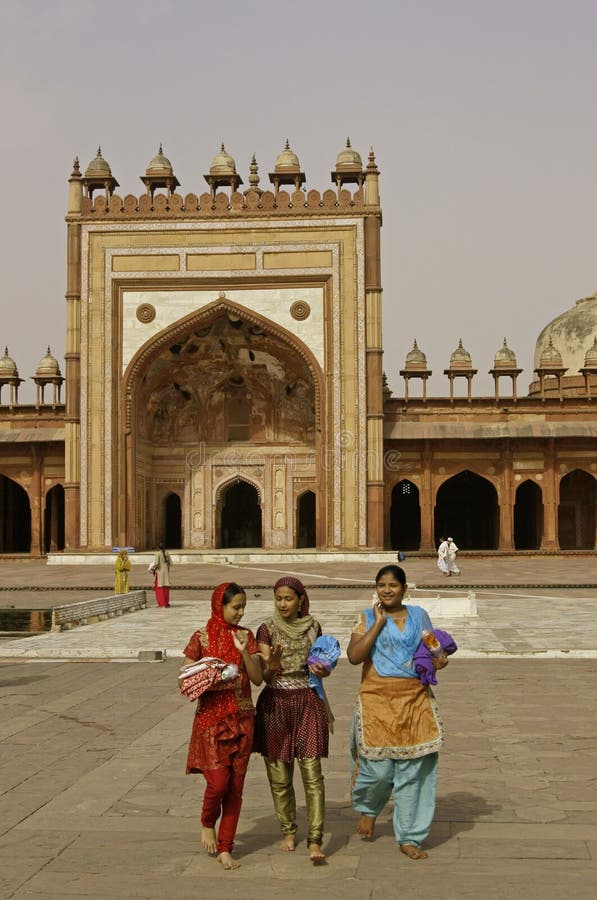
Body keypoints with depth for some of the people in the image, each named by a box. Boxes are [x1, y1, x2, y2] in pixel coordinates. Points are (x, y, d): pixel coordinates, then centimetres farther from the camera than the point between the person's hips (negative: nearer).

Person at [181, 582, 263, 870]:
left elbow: (258, 678, -2)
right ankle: (207, 823, 20)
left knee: (235, 786, 5)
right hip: (211, 718, -3)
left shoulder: (245, 636, 5)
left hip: (242, 718, 3)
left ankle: (225, 847, 16)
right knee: (218, 782, -12)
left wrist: (245, 652, -15)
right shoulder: (201, 638, -3)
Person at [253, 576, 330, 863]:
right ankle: (288, 831, 24)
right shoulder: (267, 630, -1)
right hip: (276, 703, 0)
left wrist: (323, 670, -7)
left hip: (308, 702, 0)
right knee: (279, 776, 6)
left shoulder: (313, 627, 5)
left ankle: (315, 841, -8)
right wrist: (272, 665, -29)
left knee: (312, 772, -8)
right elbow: (265, 676, -7)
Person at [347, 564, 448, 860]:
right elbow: (354, 655, -12)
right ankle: (367, 808, 31)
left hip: (416, 702, 2)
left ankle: (409, 837, 15)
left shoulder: (419, 616, 10)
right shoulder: (367, 618, 2)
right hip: (377, 703, -2)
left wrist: (438, 661, -3)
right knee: (378, 768, -4)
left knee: (413, 771, 3)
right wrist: (379, 623, -13)